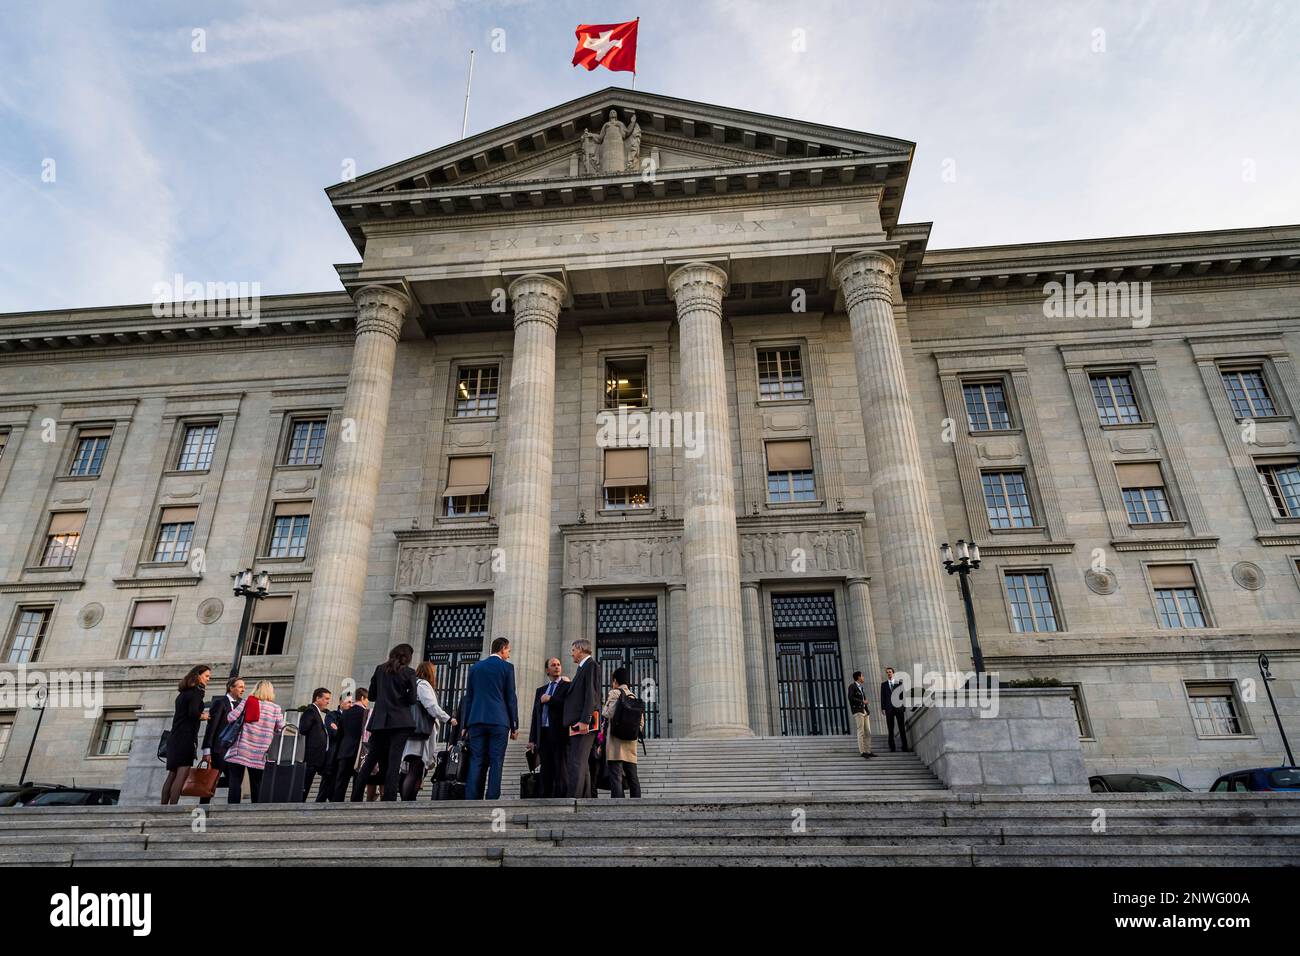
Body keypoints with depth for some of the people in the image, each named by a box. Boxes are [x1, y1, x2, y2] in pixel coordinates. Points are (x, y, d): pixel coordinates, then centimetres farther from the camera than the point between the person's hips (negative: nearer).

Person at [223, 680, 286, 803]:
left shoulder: (246, 701, 1)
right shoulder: (276, 708, 2)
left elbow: (230, 718, -5)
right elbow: (281, 729, 4)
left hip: (239, 751, -1)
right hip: (259, 754, 1)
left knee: (235, 782, 2)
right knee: (257, 785, 9)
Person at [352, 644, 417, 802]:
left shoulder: (380, 669, 10)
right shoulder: (409, 672, -1)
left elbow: (371, 695, 13)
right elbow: (412, 699, -5)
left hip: (379, 720, 4)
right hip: (400, 721, -4)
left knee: (370, 760, 9)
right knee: (394, 761, -6)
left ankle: (355, 798, 5)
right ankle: (389, 800, -12)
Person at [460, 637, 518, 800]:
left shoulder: (475, 667, 15)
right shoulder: (506, 667, 2)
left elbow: (468, 698, 15)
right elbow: (511, 698, -1)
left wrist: (466, 725, 18)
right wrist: (514, 726, 4)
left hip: (476, 721, 4)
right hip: (499, 721, -4)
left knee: (476, 762, 3)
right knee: (496, 762, -2)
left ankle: (472, 799, -3)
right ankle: (492, 799, -8)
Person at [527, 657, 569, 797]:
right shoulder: (540, 690, 21)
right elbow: (535, 714, 18)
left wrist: (549, 699, -7)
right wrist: (532, 739, 11)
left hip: (559, 733, -5)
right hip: (543, 734, 5)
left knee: (560, 770, -8)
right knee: (546, 772, 5)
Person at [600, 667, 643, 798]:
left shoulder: (614, 693, -4)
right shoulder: (634, 697, 15)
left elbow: (609, 714, -17)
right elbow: (642, 722, 13)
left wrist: (604, 708, 3)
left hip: (616, 740, -6)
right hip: (631, 743, 7)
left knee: (615, 776, -8)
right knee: (632, 777, 10)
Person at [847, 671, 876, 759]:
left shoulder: (861, 687, 20)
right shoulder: (852, 686, -4)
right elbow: (850, 698, -17)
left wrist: (868, 711, 10)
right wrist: (862, 701, -9)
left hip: (865, 711, 8)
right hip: (857, 711, -8)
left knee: (868, 732, 4)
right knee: (861, 732, -10)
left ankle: (868, 751, 7)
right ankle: (862, 751, -9)